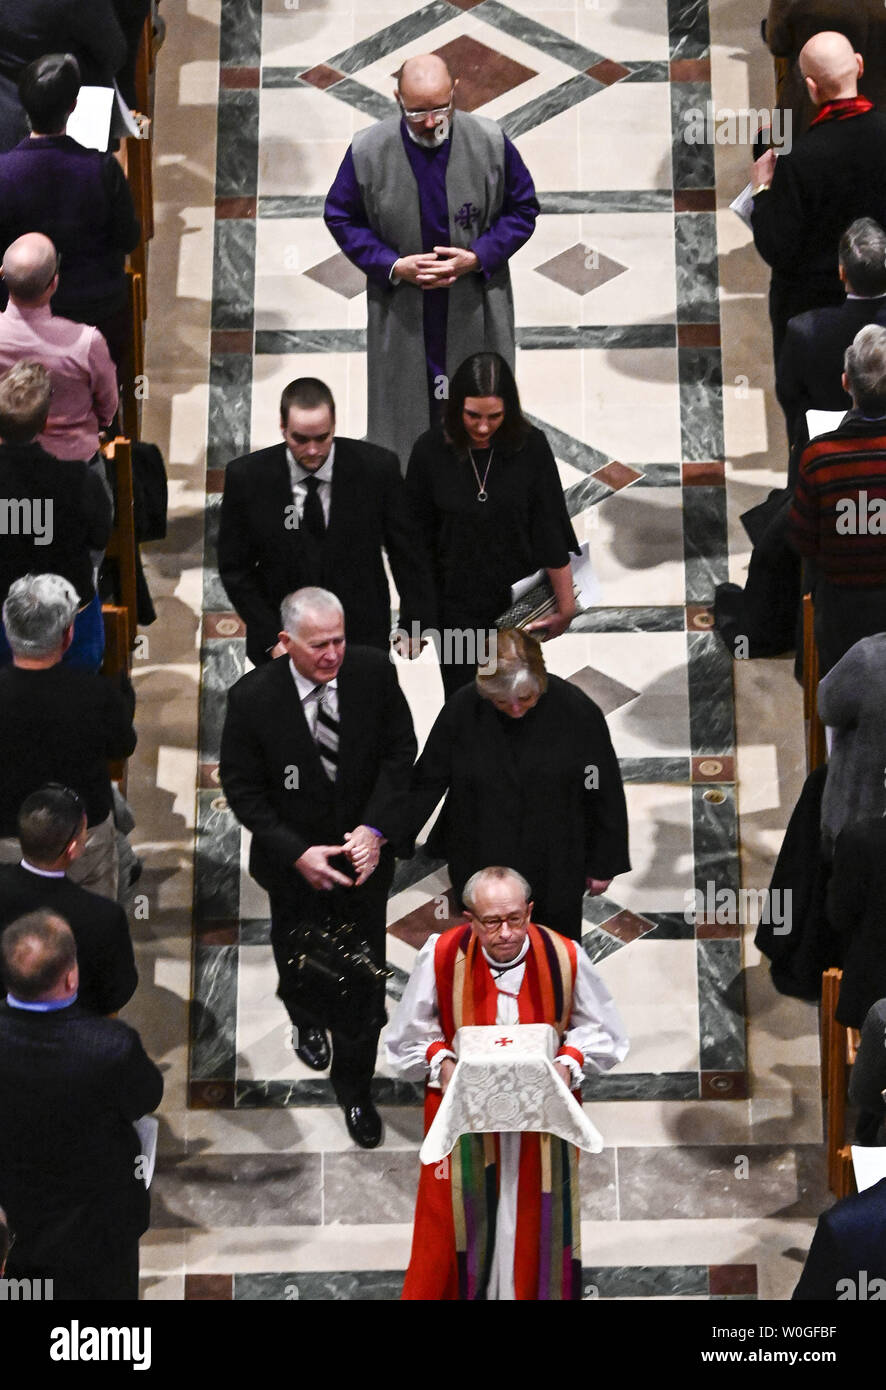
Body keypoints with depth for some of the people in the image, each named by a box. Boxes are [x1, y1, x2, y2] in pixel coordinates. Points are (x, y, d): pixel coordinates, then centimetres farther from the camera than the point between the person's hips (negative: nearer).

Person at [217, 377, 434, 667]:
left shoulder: (377, 467, -10)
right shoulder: (246, 477, -9)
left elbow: (406, 553, 0)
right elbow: (235, 568, -2)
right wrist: (273, 640, -9)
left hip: (362, 643, 0)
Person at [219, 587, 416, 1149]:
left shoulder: (374, 672, -18)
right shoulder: (253, 698, -23)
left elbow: (400, 753, -8)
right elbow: (242, 788, -13)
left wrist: (376, 828, -19)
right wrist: (297, 854, -20)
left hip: (363, 852, 0)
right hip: (296, 860, 0)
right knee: (299, 954, 26)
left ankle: (354, 1085, 28)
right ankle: (308, 1020, 61)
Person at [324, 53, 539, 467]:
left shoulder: (491, 142, -11)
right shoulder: (367, 150, -12)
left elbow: (522, 209, 0)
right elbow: (341, 217, 0)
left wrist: (478, 257, -16)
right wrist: (393, 265, -15)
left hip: (476, 307, 1)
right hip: (402, 313, 0)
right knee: (403, 409, 9)